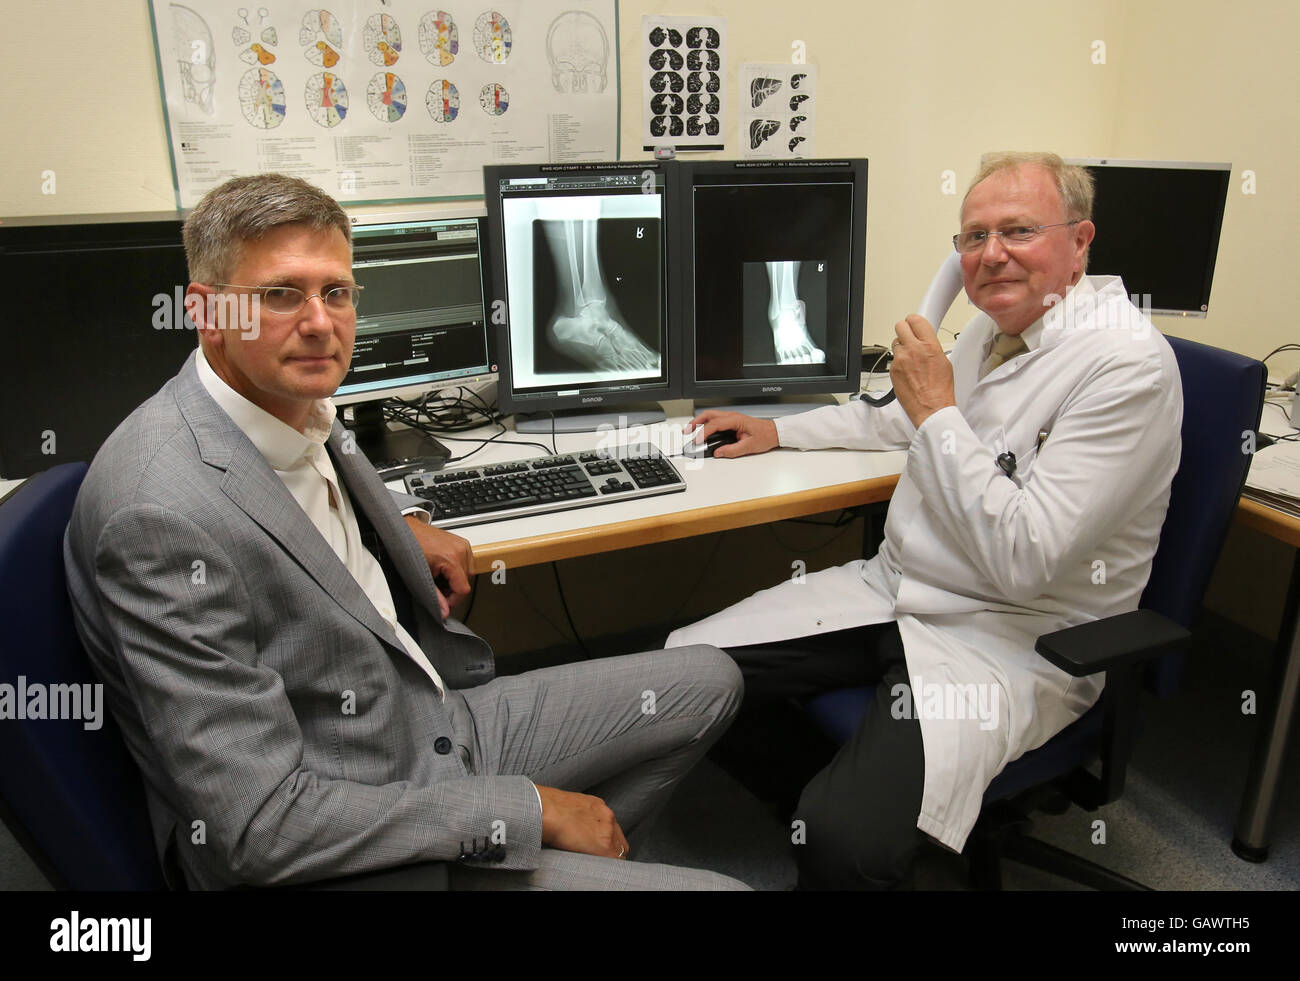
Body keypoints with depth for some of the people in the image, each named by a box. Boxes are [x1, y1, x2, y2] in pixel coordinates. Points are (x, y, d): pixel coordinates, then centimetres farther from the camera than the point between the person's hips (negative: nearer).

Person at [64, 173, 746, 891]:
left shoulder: (299, 406, -1)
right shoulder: (165, 515, -28)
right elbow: (258, 827, -28)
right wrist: (529, 810, -22)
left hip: (430, 717, 9)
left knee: (709, 681, 16)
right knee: (717, 884, -15)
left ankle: (570, 856, 23)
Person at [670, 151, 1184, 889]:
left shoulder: (1127, 364, -17)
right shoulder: (993, 328, 10)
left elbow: (1024, 561, -24)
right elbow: (900, 421, 30)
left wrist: (938, 412, -18)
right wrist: (778, 431, 27)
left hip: (1011, 636, -8)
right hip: (896, 588, 8)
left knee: (846, 840, -32)